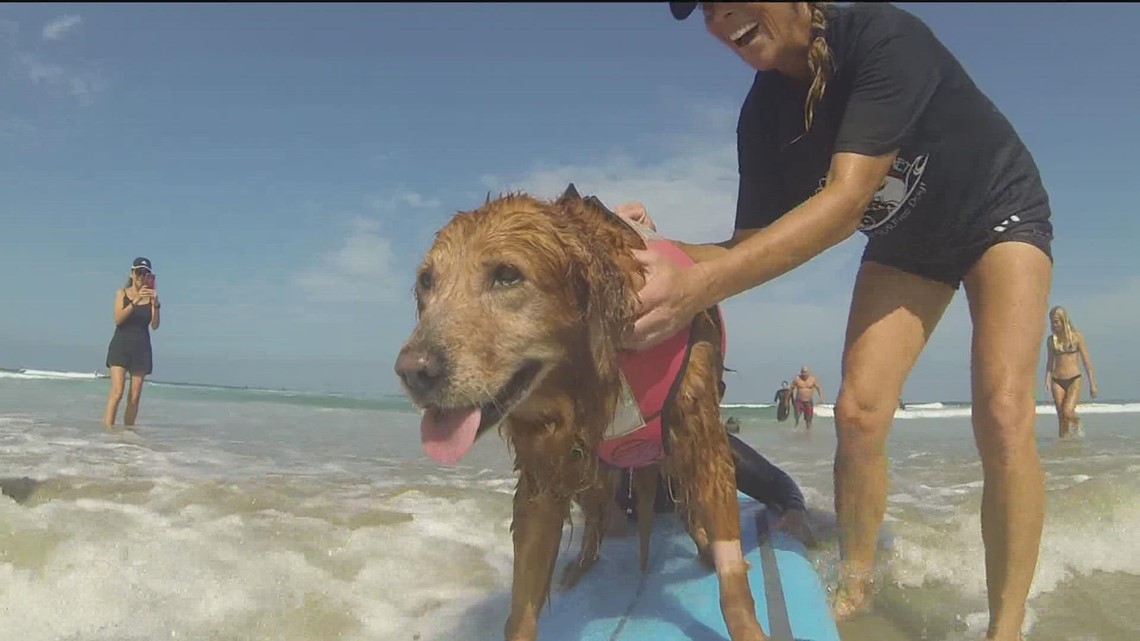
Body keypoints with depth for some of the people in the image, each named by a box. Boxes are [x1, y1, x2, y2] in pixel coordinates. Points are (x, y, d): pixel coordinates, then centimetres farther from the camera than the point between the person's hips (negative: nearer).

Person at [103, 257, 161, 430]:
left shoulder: (151, 295, 5)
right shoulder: (122, 293, 4)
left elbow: (155, 325, -4)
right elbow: (118, 319, -11)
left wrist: (155, 303, -18)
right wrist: (136, 300, -21)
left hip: (141, 348, 2)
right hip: (121, 346, -2)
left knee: (135, 396, 2)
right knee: (117, 391, -15)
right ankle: (107, 429, -16)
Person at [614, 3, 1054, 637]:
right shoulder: (765, 113, -15)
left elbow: (845, 199, -43)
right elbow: (754, 248, -15)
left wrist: (701, 284, -53)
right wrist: (662, 250, -35)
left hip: (999, 216, -4)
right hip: (907, 244, 4)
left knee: (1003, 413, -21)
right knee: (858, 412, -10)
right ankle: (854, 590, 10)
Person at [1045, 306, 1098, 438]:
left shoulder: (1077, 336, -2)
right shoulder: (1051, 339, 6)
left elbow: (1086, 361, 0)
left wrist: (1092, 383, -2)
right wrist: (1047, 380, -2)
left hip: (1074, 379, -3)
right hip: (1057, 381, 3)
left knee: (1067, 412, -16)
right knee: (1061, 417, 0)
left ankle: (1077, 422, 16)